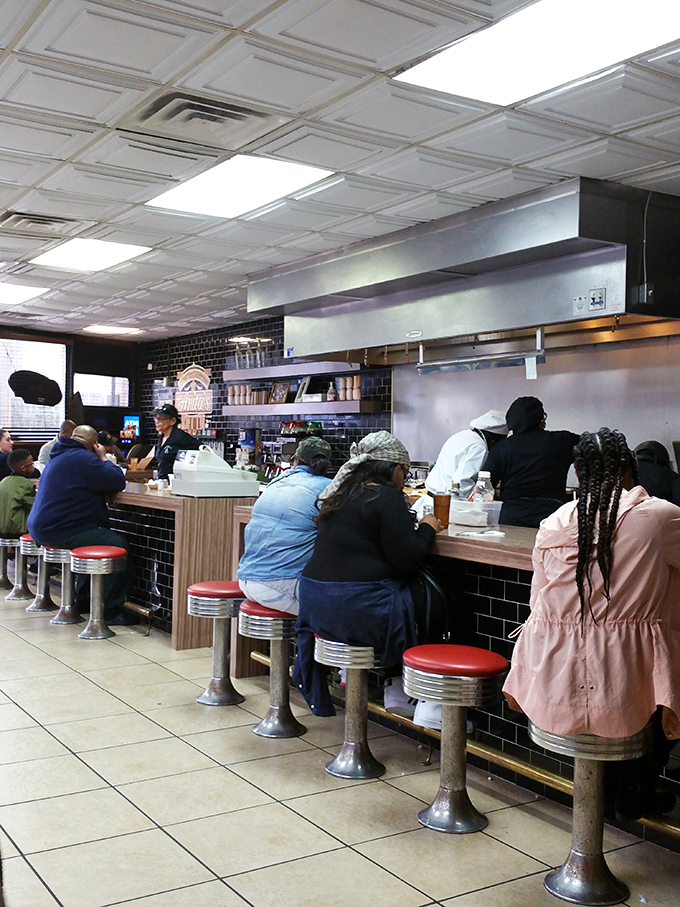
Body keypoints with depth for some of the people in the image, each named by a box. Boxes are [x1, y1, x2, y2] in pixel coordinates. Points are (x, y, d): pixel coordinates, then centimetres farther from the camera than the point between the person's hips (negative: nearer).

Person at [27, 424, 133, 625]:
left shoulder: (58, 456, 19)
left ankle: (82, 600, 28)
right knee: (118, 544, -14)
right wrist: (103, 458, -2)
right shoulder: (83, 458, -14)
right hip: (59, 531, -11)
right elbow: (118, 482, -16)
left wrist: (101, 460, 14)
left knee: (105, 535, 25)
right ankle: (111, 610, -13)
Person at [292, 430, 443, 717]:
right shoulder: (387, 497, -11)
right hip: (358, 609, -8)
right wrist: (426, 529, 4)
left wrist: (410, 527, 20)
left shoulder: (341, 493, 13)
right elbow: (407, 559, -13)